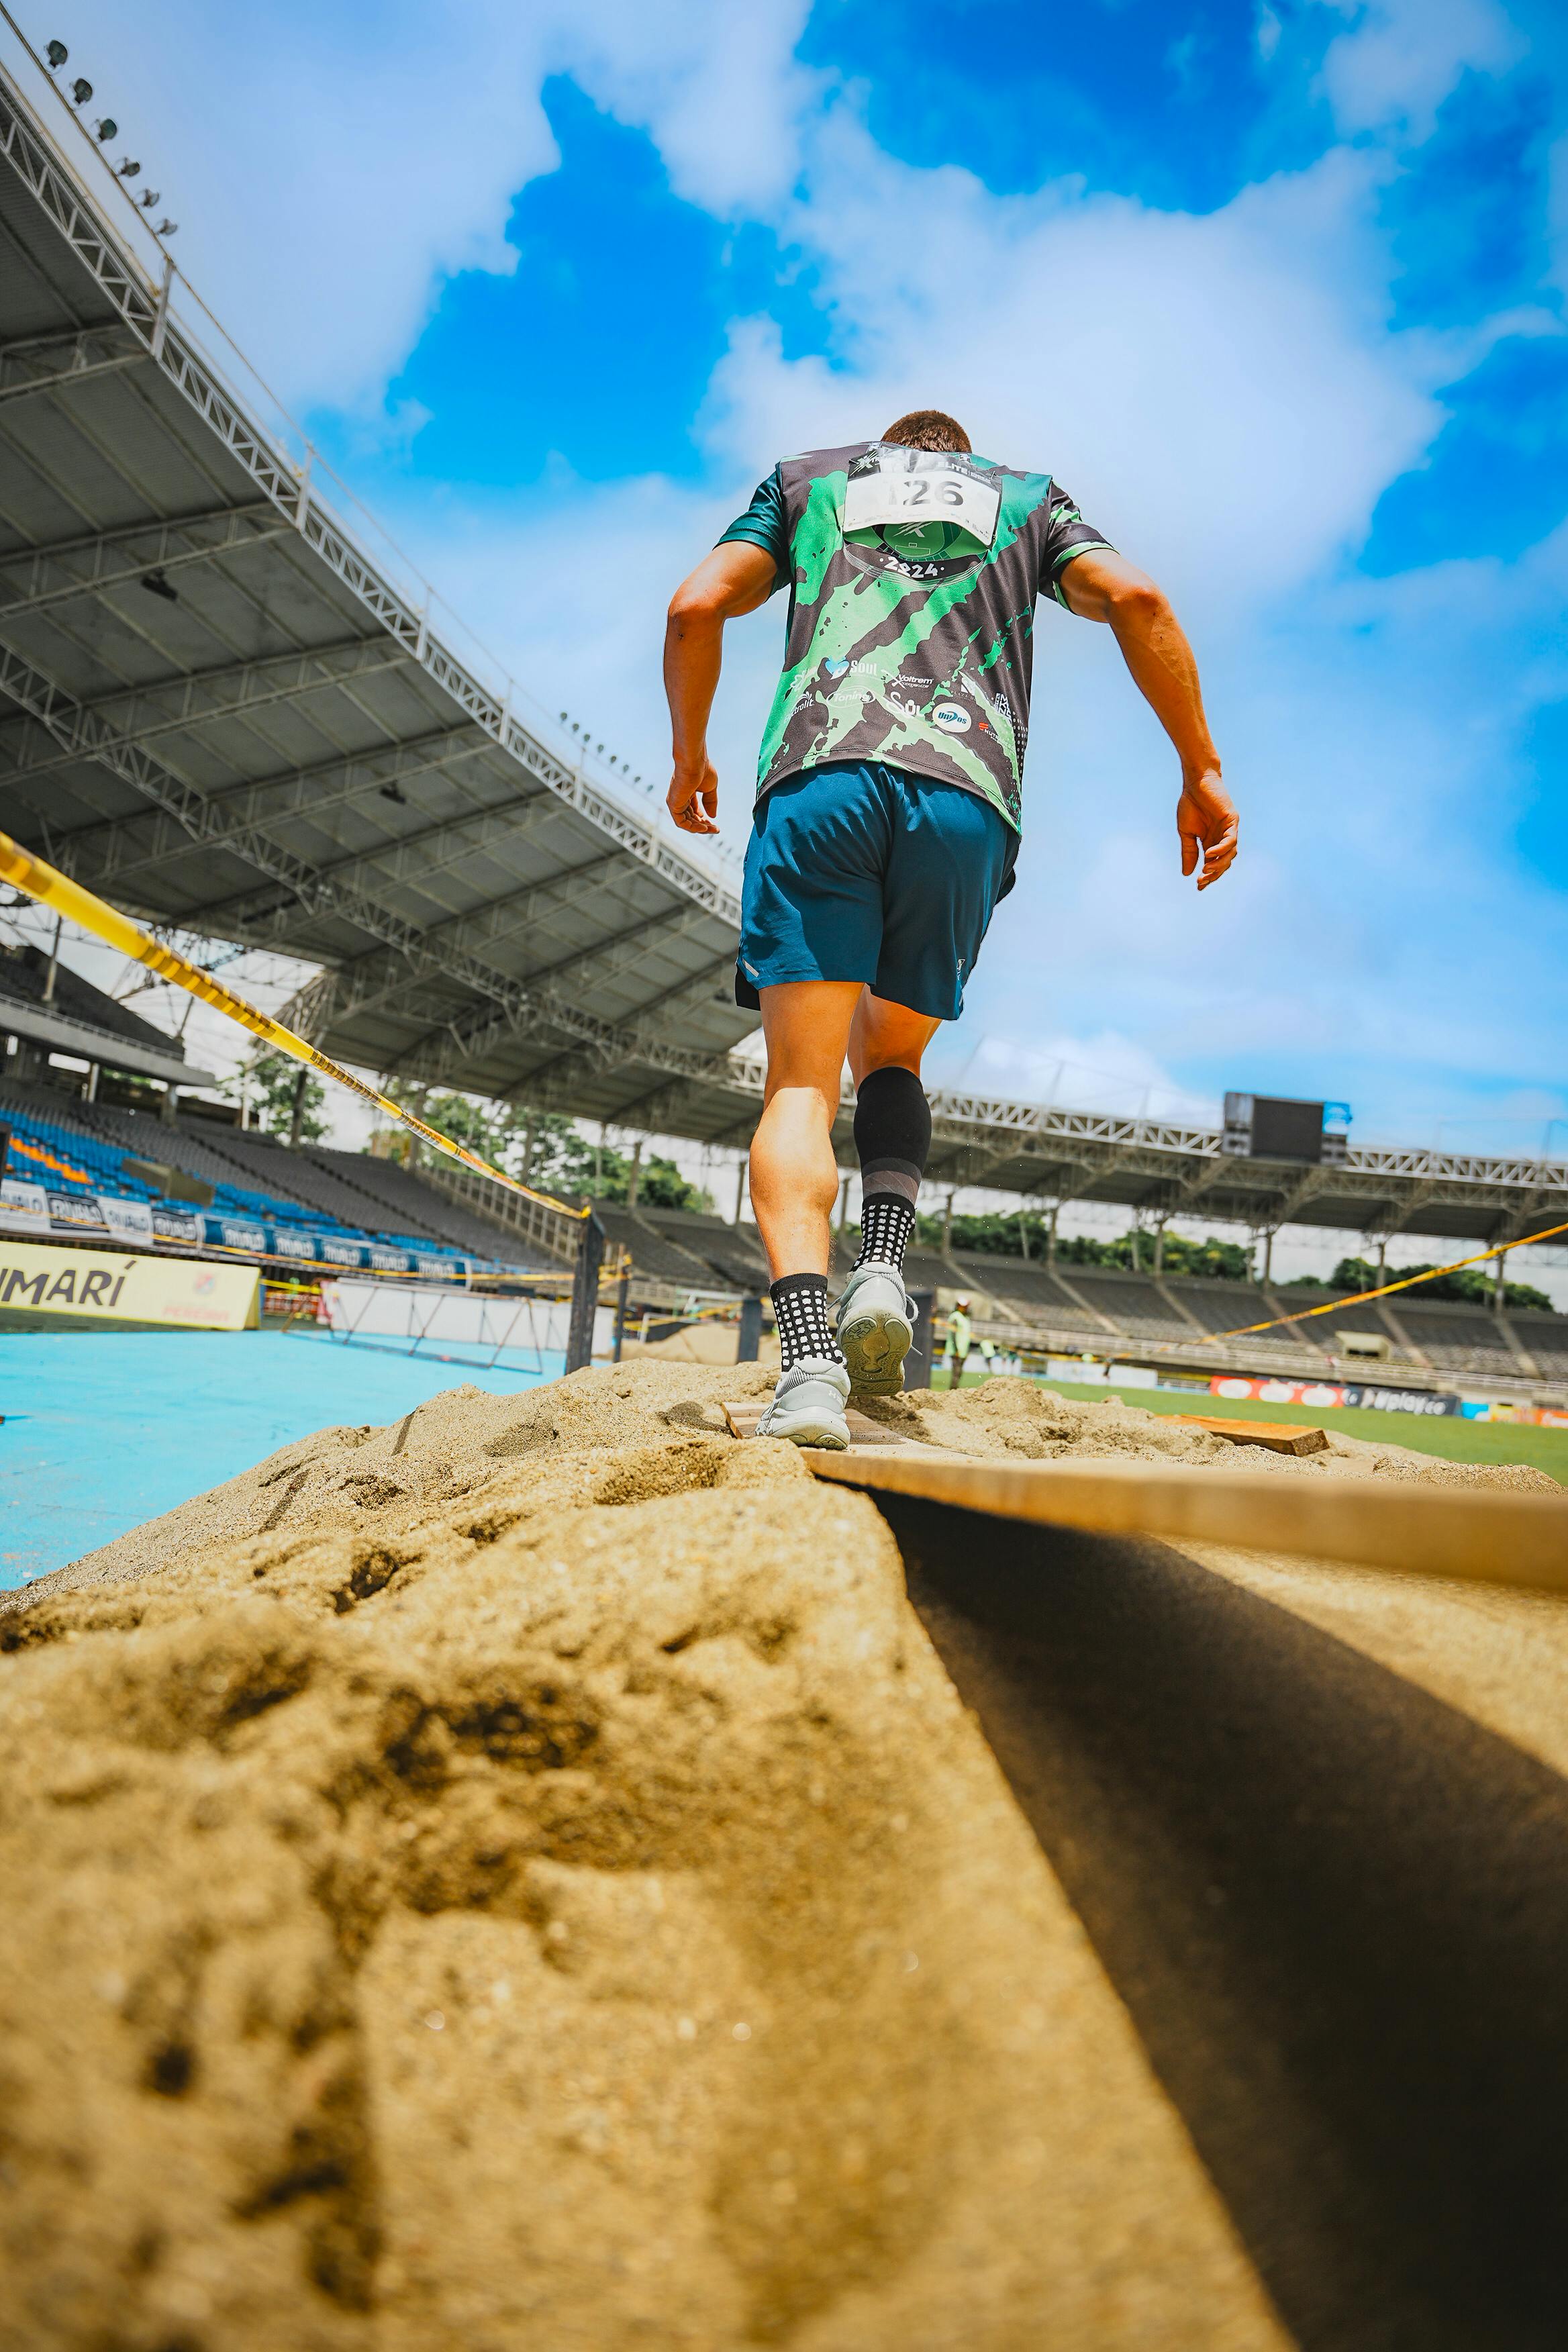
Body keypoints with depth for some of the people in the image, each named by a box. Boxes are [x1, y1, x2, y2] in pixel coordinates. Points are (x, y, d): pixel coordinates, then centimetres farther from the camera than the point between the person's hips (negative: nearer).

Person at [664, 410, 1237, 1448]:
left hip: (819, 780, -1)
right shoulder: (1027, 494, 30)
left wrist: (690, 757, 26)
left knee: (801, 1087, -5)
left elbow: (697, 607, 15)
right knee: (889, 1058, 18)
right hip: (969, 800, 2)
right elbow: (1136, 598, 10)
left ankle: (810, 1364, -22)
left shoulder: (808, 475, 30)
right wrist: (1201, 770, 10)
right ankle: (883, 1271, -6)